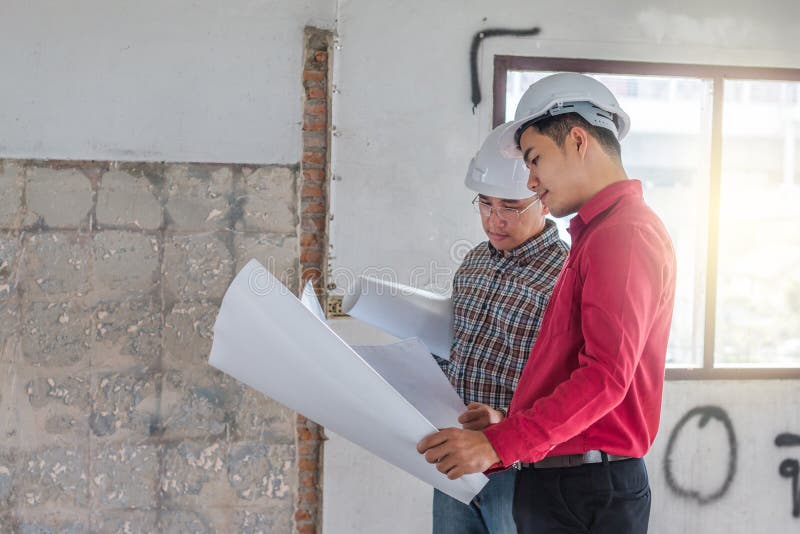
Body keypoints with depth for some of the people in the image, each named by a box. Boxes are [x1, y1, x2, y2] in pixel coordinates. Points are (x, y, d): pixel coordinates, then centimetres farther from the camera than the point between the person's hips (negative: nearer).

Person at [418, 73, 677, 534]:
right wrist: (506, 427, 13)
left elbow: (605, 376, -23)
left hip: (586, 494, -9)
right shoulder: (600, 233, 18)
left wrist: (499, 444, -26)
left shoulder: (625, 234, -14)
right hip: (558, 481, 9)